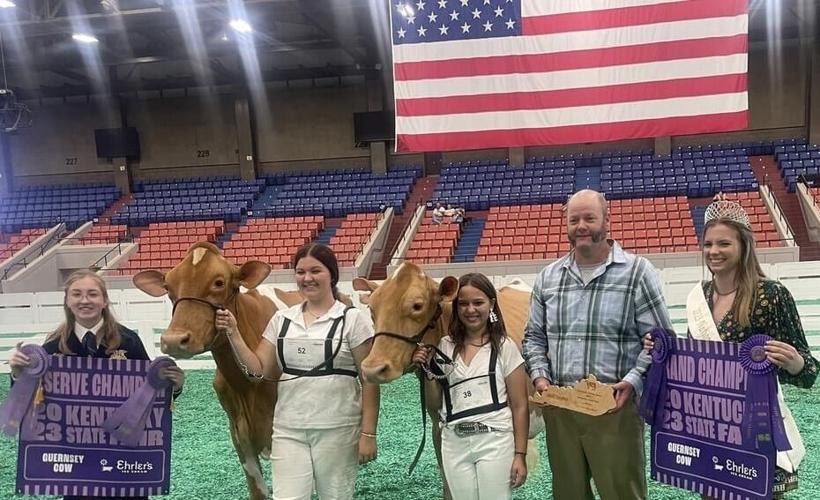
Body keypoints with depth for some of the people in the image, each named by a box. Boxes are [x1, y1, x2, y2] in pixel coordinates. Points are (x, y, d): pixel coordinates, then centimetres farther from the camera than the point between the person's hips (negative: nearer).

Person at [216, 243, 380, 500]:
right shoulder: (282, 319, 8)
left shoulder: (353, 319, -4)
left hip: (337, 431, -3)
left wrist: (368, 433, -9)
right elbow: (259, 370, 7)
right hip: (288, 430, 3)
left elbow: (369, 381, -5)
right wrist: (233, 334, -4)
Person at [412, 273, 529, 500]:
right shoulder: (445, 347, 5)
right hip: (454, 444, 3)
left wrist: (520, 455, -7)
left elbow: (520, 406, -3)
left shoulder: (504, 347, -3)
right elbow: (436, 402, 9)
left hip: (495, 440, -3)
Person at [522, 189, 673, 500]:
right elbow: (534, 337, 16)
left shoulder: (637, 272, -2)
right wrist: (539, 376, -1)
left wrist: (633, 382, -17)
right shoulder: (548, 277, 10)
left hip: (616, 407, -4)